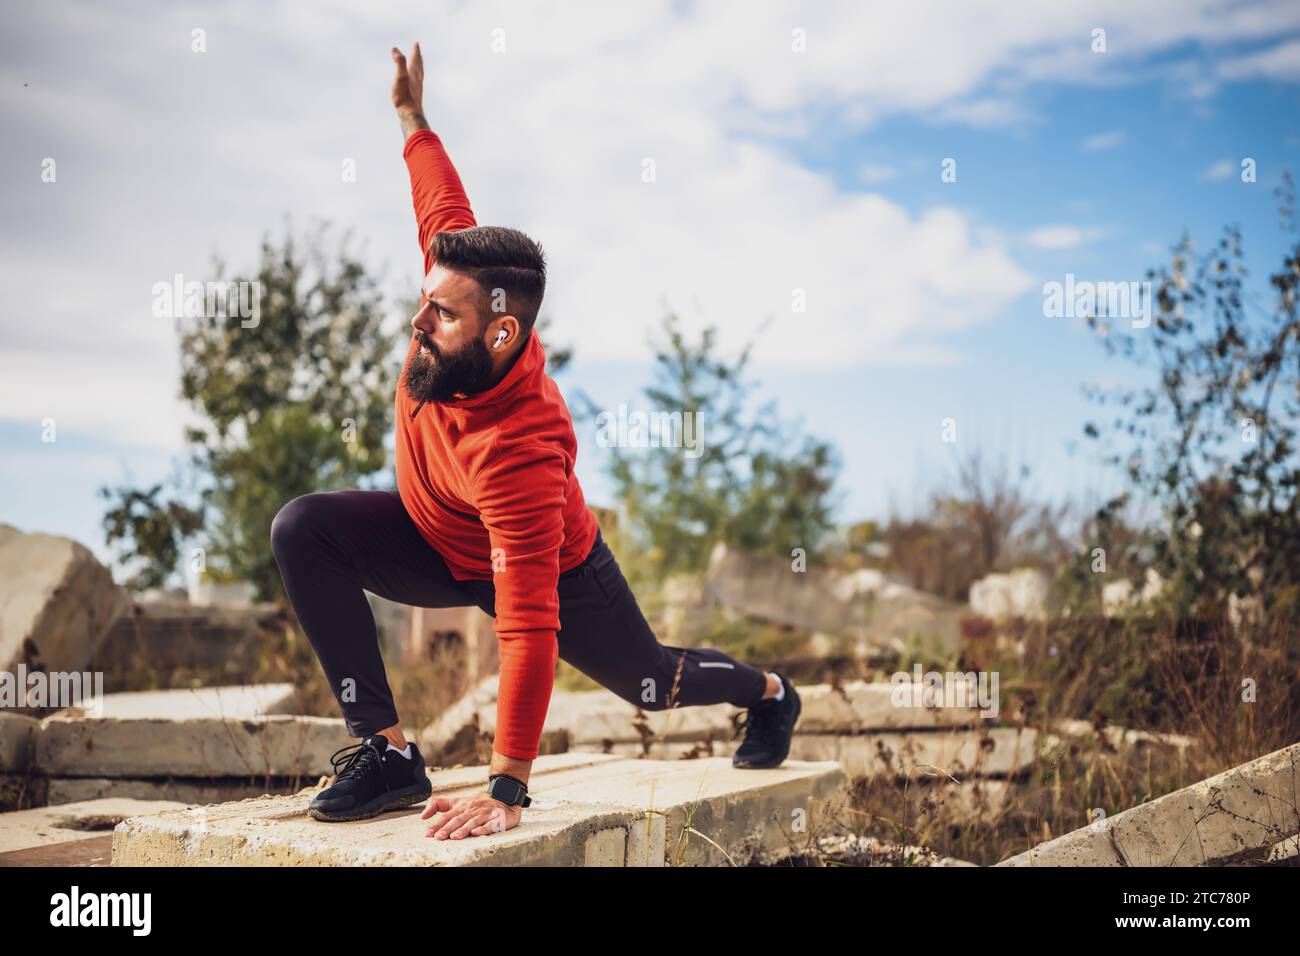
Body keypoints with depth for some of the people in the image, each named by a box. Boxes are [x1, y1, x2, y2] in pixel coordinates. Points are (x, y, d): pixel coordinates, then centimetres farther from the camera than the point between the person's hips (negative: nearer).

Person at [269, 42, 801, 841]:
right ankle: (388, 750, -19)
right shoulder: (463, 316, -29)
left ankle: (769, 694, 55)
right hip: (434, 543, 6)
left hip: (553, 570, -6)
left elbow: (529, 631, -46)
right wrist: (413, 117, 5)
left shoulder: (520, 453, -45)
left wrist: (507, 791, -45)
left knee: (648, 682, 19)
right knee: (303, 529, -23)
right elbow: (447, 211, -6)